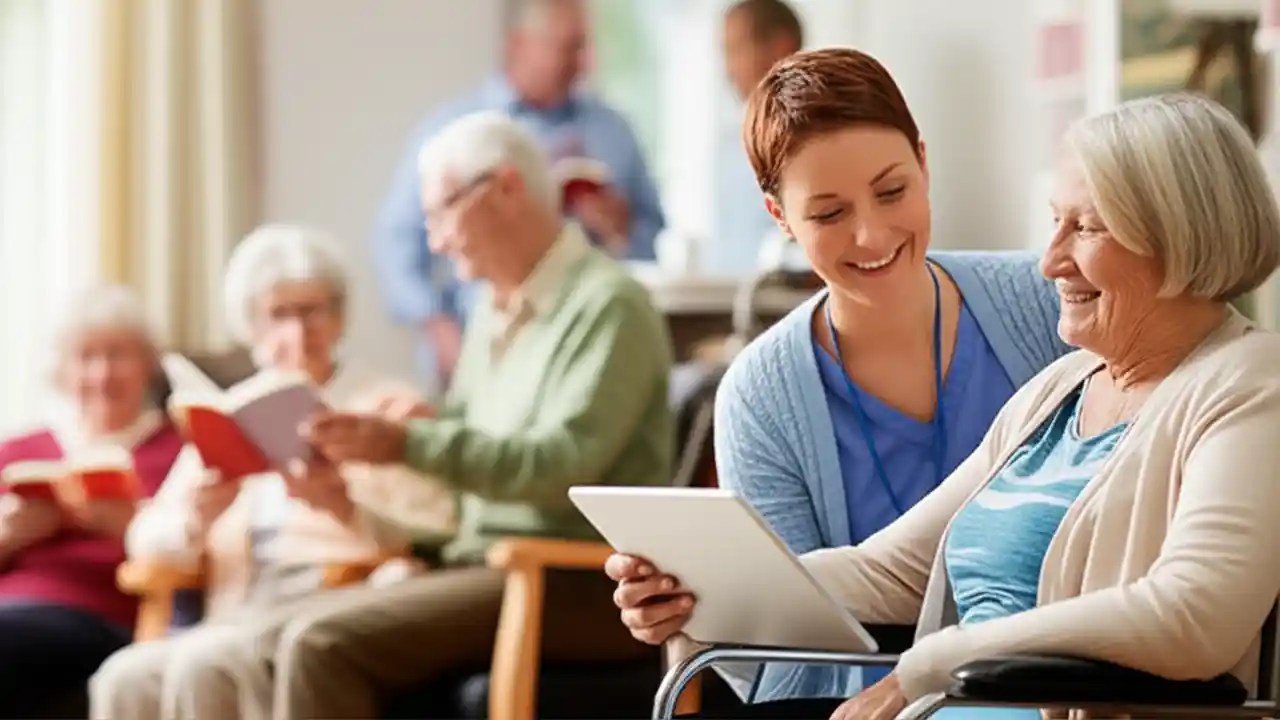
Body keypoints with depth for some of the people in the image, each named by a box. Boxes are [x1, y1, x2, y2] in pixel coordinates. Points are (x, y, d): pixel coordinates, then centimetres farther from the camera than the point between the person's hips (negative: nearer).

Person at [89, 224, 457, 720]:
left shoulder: (387, 407, 9)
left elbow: (436, 538, -5)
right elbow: (148, 543, 14)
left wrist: (347, 505, -23)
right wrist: (197, 517, -9)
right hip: (237, 623, 5)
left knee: (200, 665, -33)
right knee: (126, 679, -28)